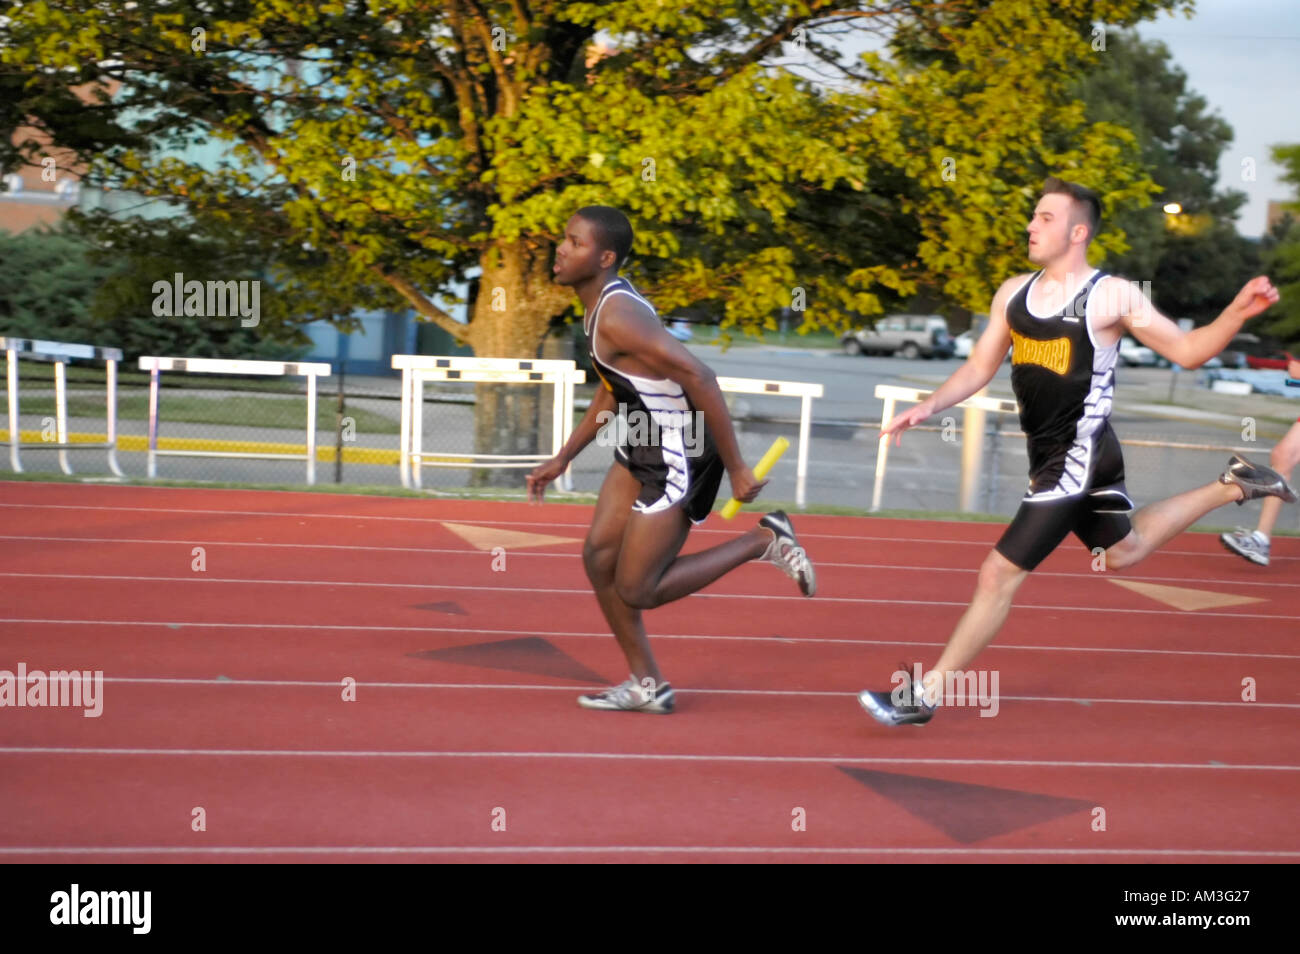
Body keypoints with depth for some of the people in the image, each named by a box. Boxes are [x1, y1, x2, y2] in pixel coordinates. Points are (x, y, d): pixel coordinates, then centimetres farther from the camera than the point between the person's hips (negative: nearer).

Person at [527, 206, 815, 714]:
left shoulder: (618, 315, -25)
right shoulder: (601, 303, 7)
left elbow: (699, 377, -30)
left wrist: (736, 469, -26)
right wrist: (562, 458, 22)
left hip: (678, 457, -10)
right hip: (640, 446, 10)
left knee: (635, 591, -2)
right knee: (598, 557, 8)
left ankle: (764, 540, 8)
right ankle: (647, 685, 19)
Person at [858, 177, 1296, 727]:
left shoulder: (1112, 297, -12)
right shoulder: (1014, 293, 5)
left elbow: (1188, 351, -5)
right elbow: (979, 368, 11)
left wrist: (1238, 313, -21)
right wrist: (929, 407, -4)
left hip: (1078, 456, -8)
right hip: (1049, 455, 8)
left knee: (1000, 574, -11)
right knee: (1122, 549, 29)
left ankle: (924, 695, -3)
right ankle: (1231, 486, 43)